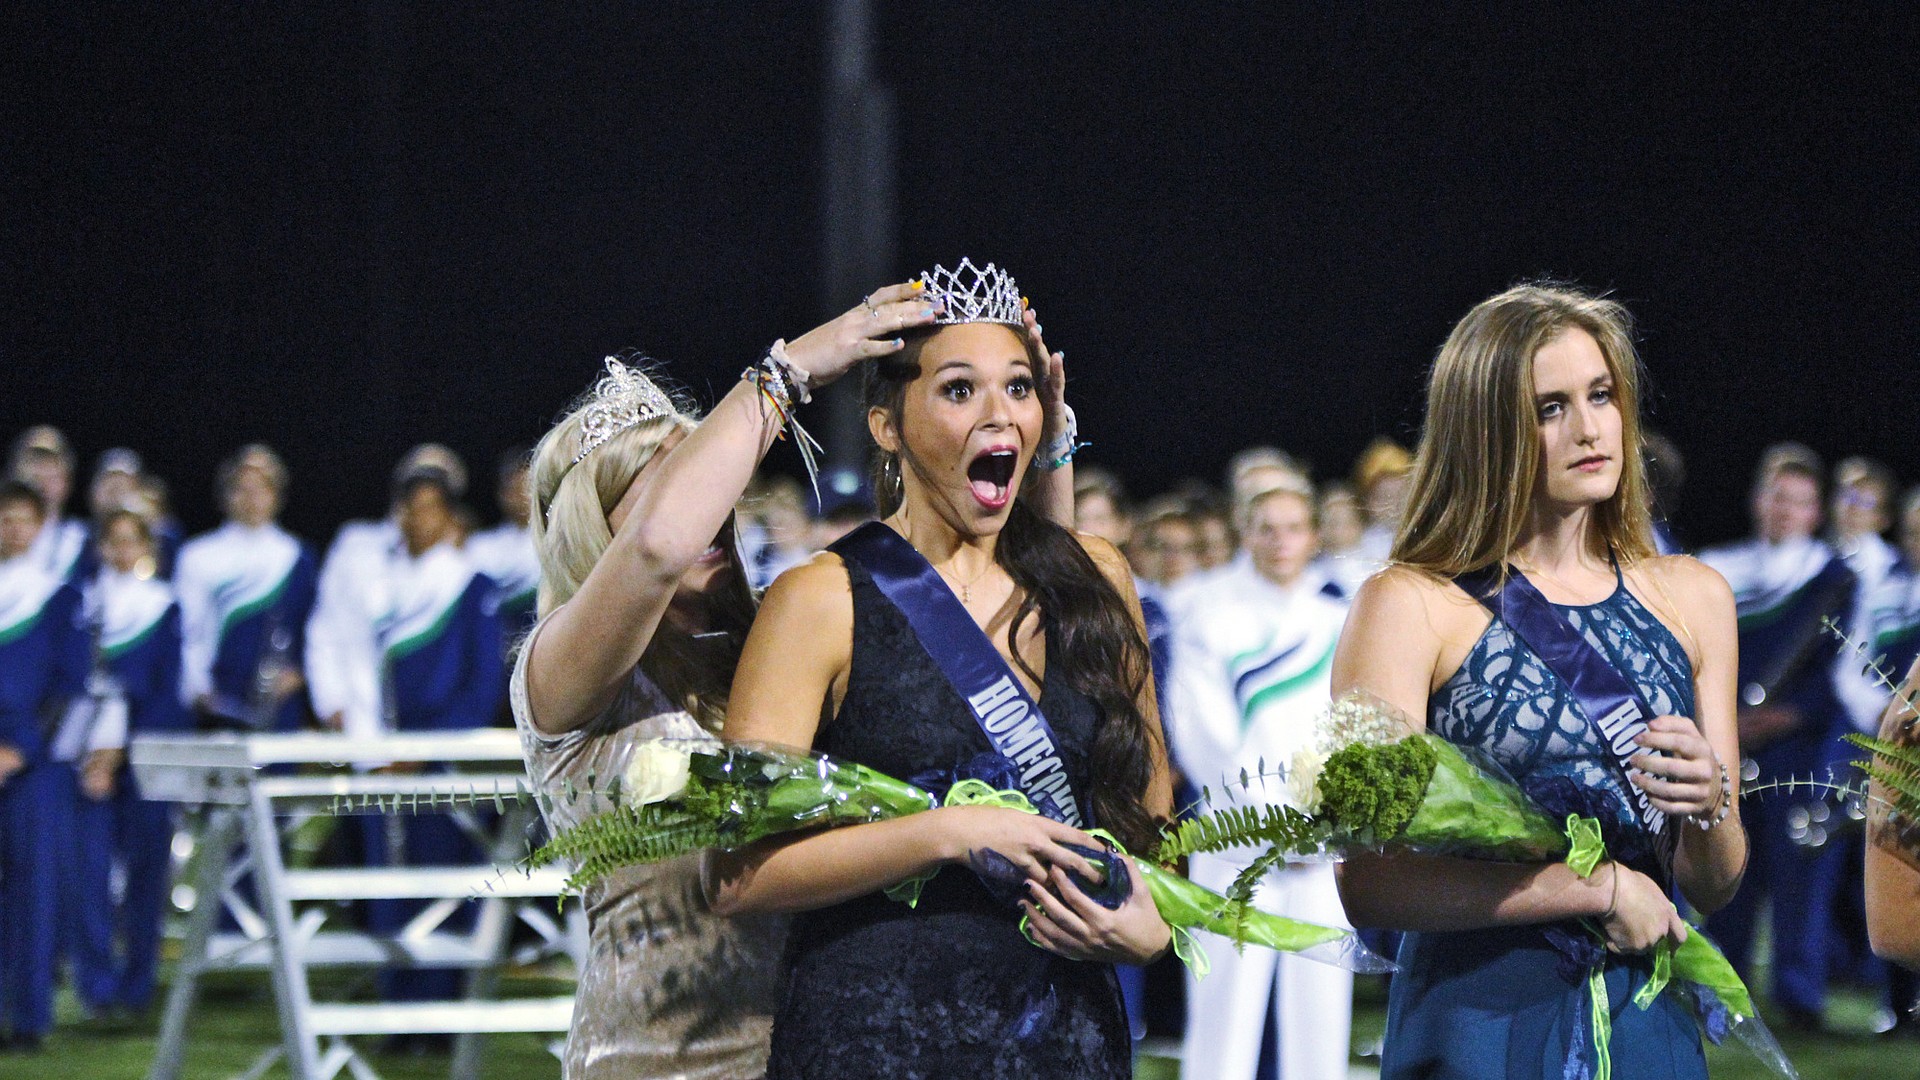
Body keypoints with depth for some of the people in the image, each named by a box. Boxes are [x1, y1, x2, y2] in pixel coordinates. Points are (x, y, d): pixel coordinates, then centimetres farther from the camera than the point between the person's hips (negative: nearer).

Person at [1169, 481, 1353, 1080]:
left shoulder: (1340, 626, 12)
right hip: (1238, 845, -3)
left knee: (1318, 1012, 0)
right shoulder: (1211, 617, 3)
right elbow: (1201, 737, -3)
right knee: (1227, 1008, -7)